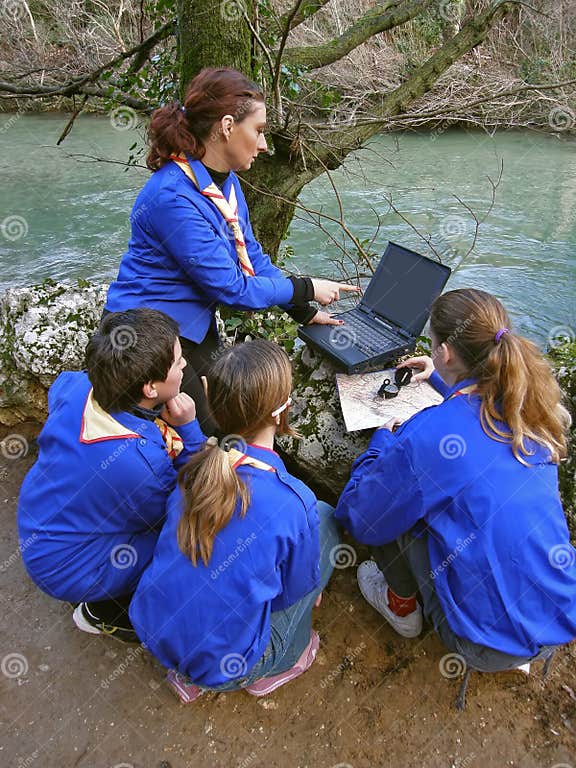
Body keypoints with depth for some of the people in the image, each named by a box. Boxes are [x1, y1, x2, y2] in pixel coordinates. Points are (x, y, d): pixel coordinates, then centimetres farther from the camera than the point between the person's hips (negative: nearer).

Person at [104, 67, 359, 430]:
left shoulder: (226, 180, 2)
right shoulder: (173, 196, -26)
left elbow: (251, 257, 9)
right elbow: (231, 288, -23)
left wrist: (304, 312, 6)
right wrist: (306, 288, -11)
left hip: (195, 328, 8)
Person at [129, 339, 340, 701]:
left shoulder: (199, 465, -11)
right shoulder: (291, 502, -25)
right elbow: (296, 589, -7)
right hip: (224, 666, -4)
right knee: (323, 516, 2)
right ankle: (283, 660, 15)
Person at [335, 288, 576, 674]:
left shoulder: (428, 435, -27)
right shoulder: (529, 407, -6)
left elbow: (359, 517, -11)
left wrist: (382, 442, 3)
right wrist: (442, 380, 31)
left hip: (491, 646, -6)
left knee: (398, 498, 0)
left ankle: (401, 606, 26)